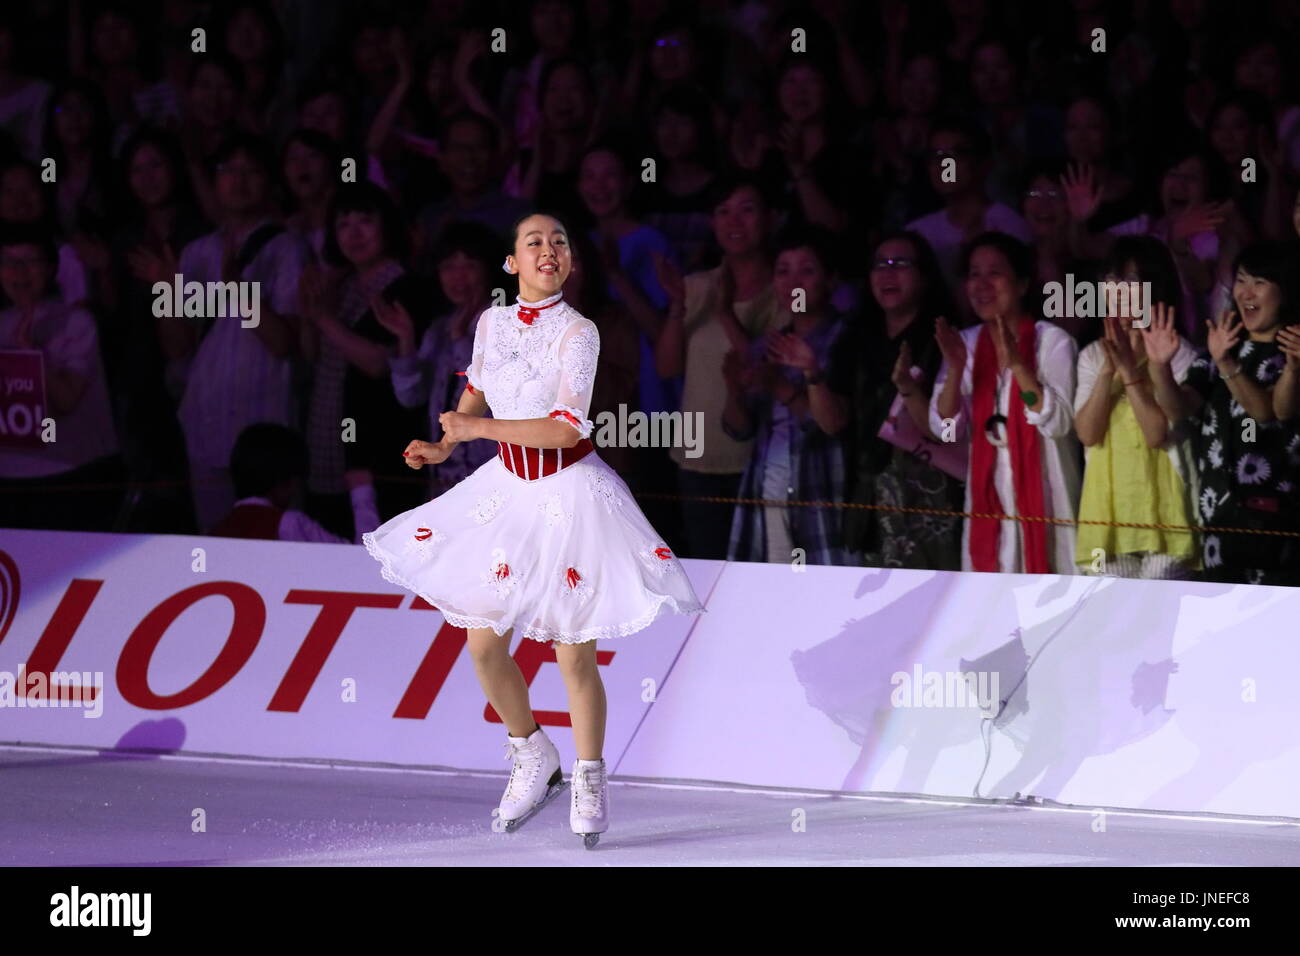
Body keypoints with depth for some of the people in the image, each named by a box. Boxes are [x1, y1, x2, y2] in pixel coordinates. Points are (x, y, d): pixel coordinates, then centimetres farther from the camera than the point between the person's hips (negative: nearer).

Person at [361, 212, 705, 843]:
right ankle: (533, 760, 27)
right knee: (481, 642, 5)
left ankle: (589, 782, 17)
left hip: (570, 493, -5)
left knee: (574, 653, 0)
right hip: (506, 488, 5)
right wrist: (444, 446, 4)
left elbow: (566, 429, -22)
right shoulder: (491, 323, 0)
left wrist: (481, 428, -20)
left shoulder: (577, 333, -16)